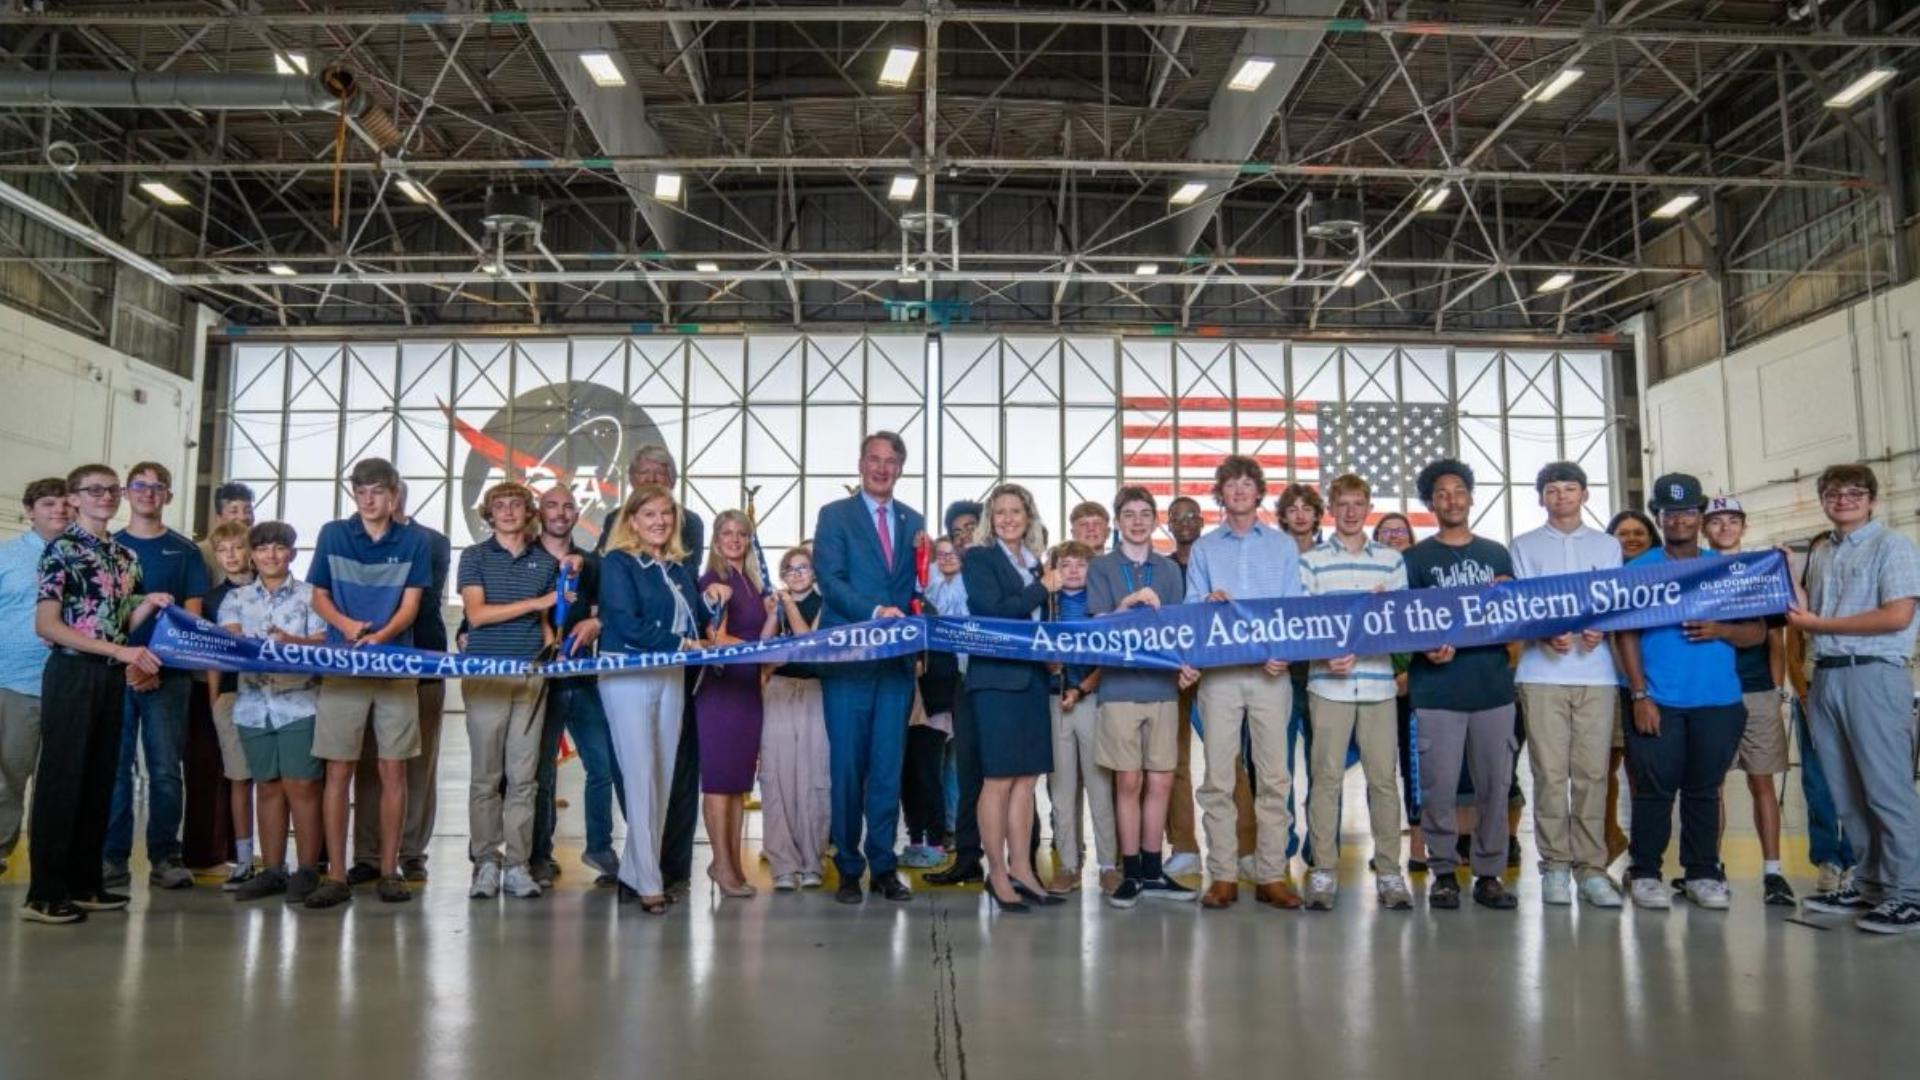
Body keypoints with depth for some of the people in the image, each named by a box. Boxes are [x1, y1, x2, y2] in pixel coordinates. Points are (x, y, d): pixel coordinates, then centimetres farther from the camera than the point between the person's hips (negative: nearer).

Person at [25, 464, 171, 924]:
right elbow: (47, 625, -14)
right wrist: (121, 652, -18)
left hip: (112, 677, 7)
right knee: (60, 780, -4)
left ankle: (84, 882, 18)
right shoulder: (61, 549, -7)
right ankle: (45, 892, 1)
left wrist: (149, 605, -2)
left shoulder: (126, 556, 14)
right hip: (72, 673, -7)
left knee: (99, 780, 9)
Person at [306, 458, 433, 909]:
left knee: (393, 770, 2)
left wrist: (381, 635, -20)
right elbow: (319, 596, 9)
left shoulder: (414, 542, 5)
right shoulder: (332, 535, 7)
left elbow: (410, 604, 0)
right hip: (341, 664, 0)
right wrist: (346, 624, -12)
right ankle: (336, 875, 4)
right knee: (338, 770, -1)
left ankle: (389, 870, 11)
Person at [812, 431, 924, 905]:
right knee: (848, 764, 2)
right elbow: (829, 580, -9)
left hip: (898, 658, 3)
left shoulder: (914, 522, 15)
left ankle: (884, 866, 14)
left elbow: (918, 586, 15)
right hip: (849, 658, -3)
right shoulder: (834, 515, 3)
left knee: (889, 765, 6)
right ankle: (849, 867, 13)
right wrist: (876, 612, -21)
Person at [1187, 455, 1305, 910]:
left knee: (1274, 777, 0)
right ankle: (1223, 876, 6)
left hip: (1271, 672, 0)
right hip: (1218, 672, 0)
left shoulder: (1283, 546, 11)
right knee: (1218, 778, 0)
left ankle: (1271, 875, 7)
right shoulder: (1204, 549, 12)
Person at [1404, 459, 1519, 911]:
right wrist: (1426, 648, -15)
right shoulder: (1416, 558, 7)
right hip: (1438, 690, -2)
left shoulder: (1498, 555, 15)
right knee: (1439, 786, -2)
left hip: (1493, 686, 3)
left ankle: (1489, 873, 14)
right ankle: (1443, 872, 10)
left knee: (1494, 785, 4)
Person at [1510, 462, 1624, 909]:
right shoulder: (1525, 546, 12)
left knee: (1592, 772, -1)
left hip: (1596, 671, 1)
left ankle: (1591, 867, 5)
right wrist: (1545, 635, -16)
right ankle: (1555, 864, 4)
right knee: (1550, 771, -3)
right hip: (1543, 671, -1)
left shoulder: (1607, 545, 17)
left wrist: (1600, 632, -11)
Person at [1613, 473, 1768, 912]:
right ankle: (1645, 873, 9)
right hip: (1657, 702, -2)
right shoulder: (1638, 570, 2)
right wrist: (1639, 696, -10)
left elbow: (1757, 631, 10)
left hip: (1718, 702, 3)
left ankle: (1703, 873, 18)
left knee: (1704, 790, 8)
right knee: (1655, 790, -1)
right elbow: (1626, 634, -3)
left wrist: (1720, 630, -12)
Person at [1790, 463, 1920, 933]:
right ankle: (1870, 882, 19)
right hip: (1826, 678, 7)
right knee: (1846, 791, 10)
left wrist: (1818, 623, -10)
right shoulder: (1819, 556, 18)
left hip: (1874, 676, -7)